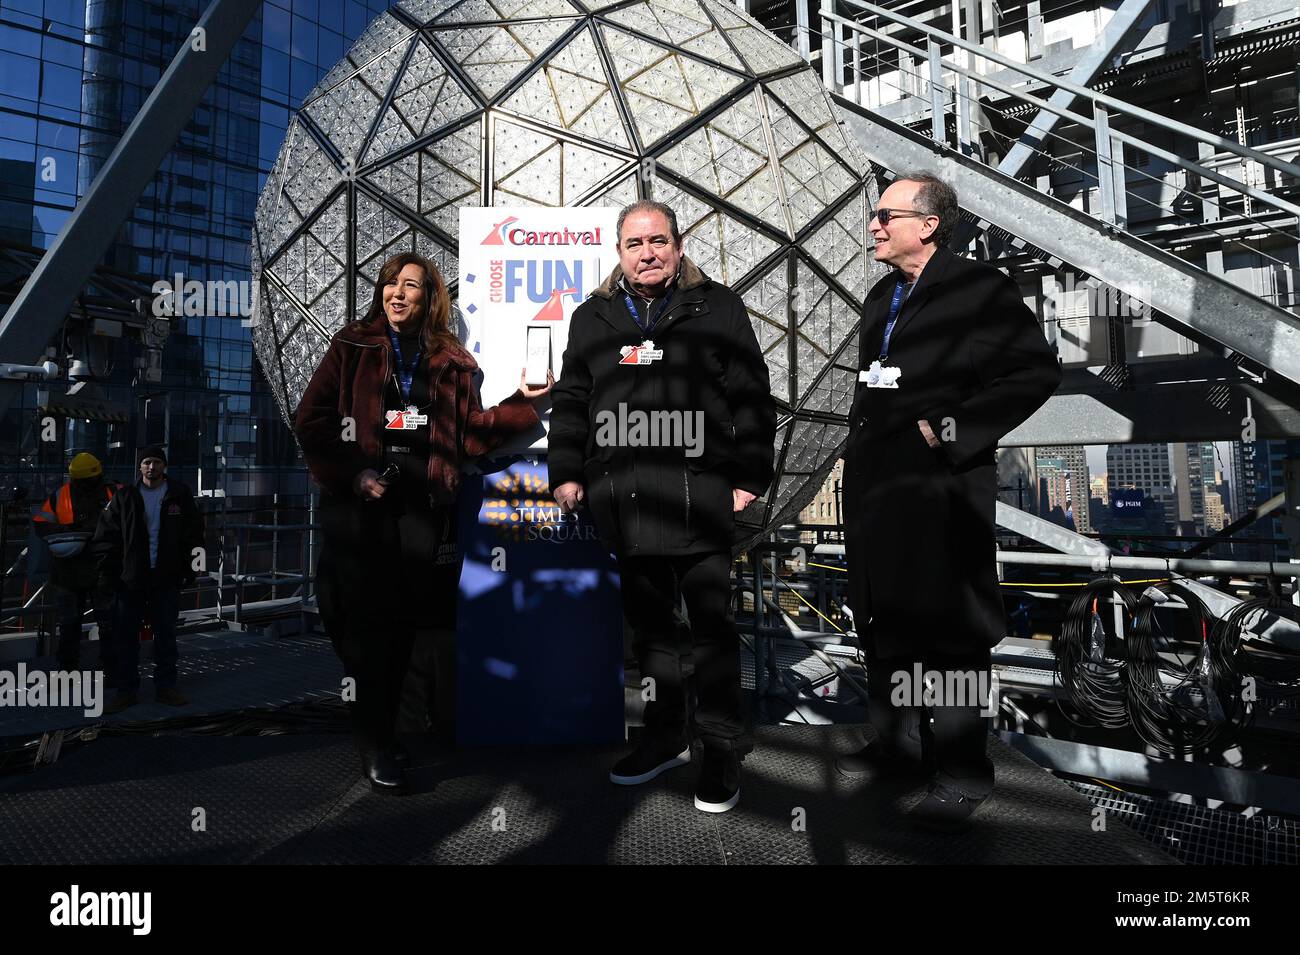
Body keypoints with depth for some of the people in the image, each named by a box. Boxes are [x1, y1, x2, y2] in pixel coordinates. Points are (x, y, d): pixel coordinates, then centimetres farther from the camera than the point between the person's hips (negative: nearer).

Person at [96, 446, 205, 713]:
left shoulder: (180, 495, 1)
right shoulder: (124, 496, 1)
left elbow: (194, 534, 4)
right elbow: (106, 536, 1)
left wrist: (190, 569, -1)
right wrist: (106, 572, -6)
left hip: (167, 580, 0)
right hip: (131, 579, 0)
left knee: (166, 635, 8)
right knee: (127, 637, 4)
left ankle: (165, 687, 19)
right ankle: (127, 691, 15)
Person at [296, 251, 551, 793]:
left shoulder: (452, 361, 14)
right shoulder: (352, 347, 9)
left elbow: (470, 434, 9)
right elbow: (312, 420, 4)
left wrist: (521, 403, -3)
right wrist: (349, 475, -9)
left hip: (425, 505, 2)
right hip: (362, 504, -1)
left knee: (412, 620, 2)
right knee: (371, 621, -1)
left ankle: (382, 732, 21)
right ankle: (375, 744, 13)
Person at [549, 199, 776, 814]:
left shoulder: (717, 308, 4)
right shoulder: (592, 319, 14)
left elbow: (751, 397, 0)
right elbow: (570, 403, 16)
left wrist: (749, 477, -5)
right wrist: (567, 474, 8)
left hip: (698, 493, -3)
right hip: (624, 498, 4)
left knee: (712, 624, 3)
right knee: (648, 623, 14)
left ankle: (721, 751, 17)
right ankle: (665, 736, 30)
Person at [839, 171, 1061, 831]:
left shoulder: (979, 289, -7)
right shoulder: (882, 297, 17)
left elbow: (1035, 372, -13)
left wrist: (950, 429, -17)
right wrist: (860, 440, 14)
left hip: (941, 486, -8)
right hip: (873, 483, 8)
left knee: (951, 630, 2)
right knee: (882, 621, 15)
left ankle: (961, 770, 18)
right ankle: (897, 744, 33)